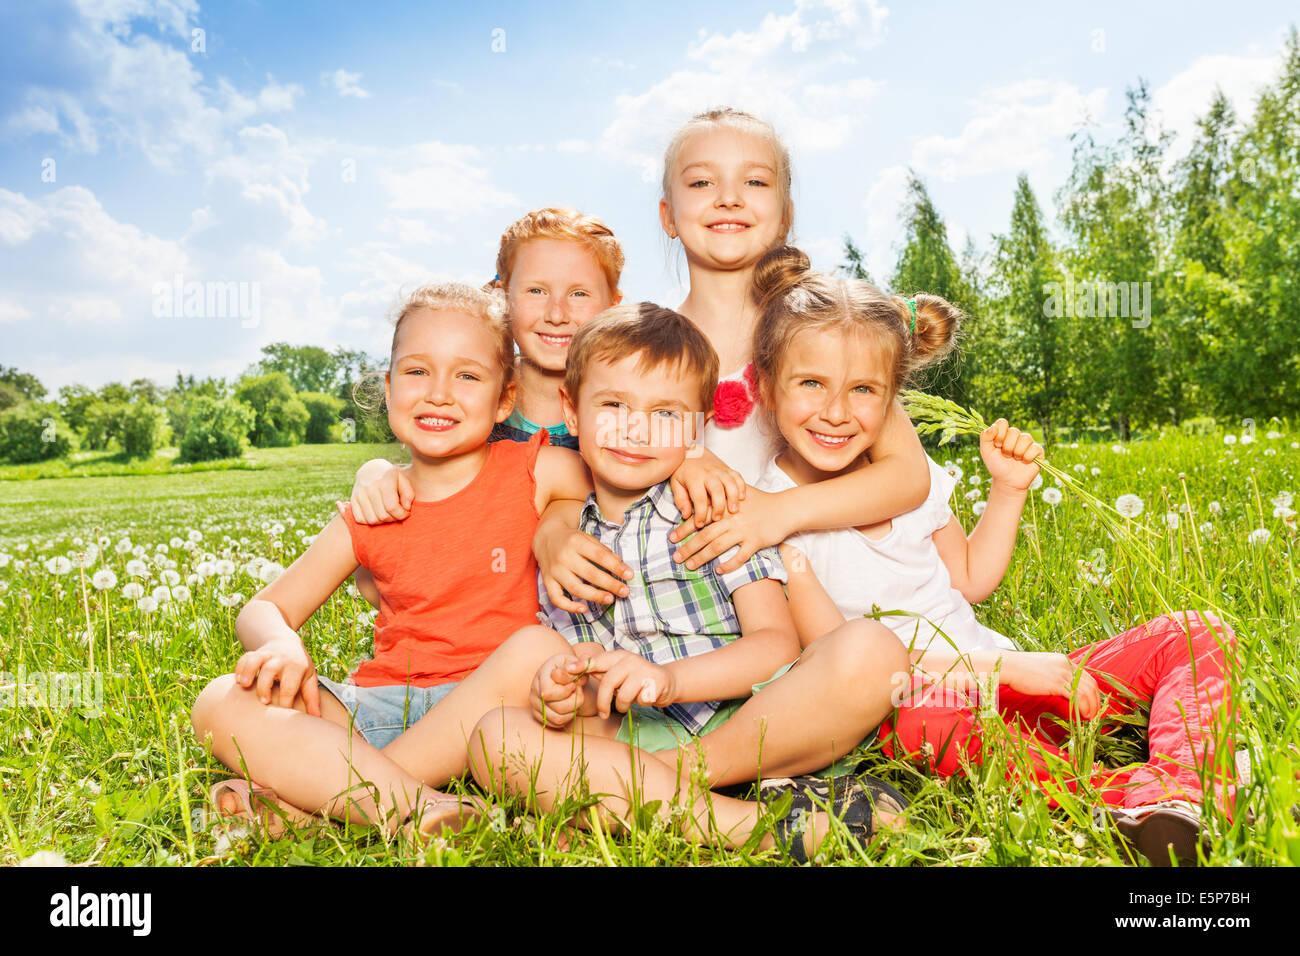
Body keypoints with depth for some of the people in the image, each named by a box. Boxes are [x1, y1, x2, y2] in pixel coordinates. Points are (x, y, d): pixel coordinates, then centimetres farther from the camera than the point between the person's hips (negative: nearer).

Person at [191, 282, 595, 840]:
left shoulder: (533, 474, 0)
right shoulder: (371, 516, 6)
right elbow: (264, 609, 10)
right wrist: (282, 646, -13)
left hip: (485, 709, -2)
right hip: (383, 709, 2)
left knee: (538, 648, -35)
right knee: (220, 706, -16)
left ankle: (312, 796, -26)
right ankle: (410, 806, -32)